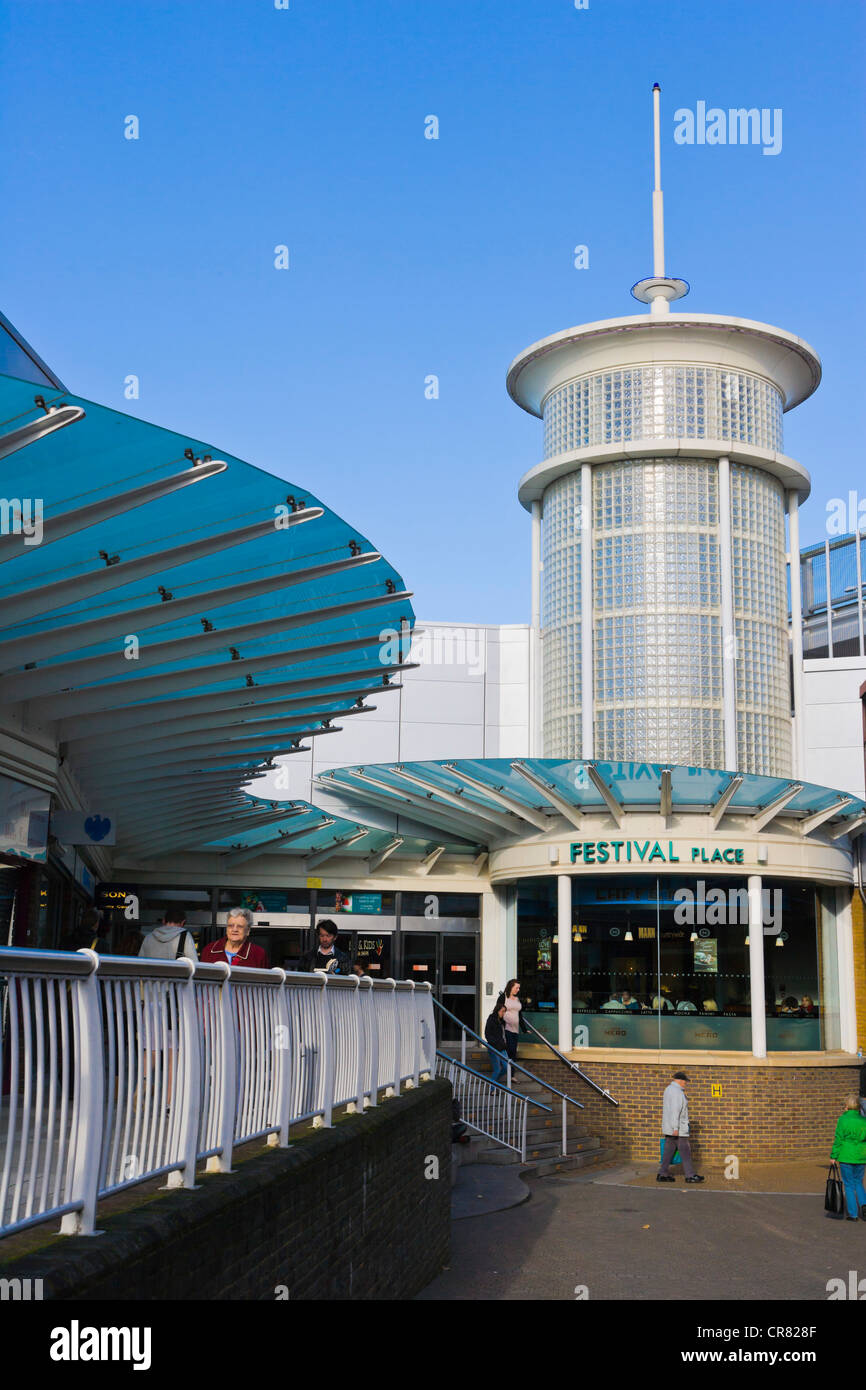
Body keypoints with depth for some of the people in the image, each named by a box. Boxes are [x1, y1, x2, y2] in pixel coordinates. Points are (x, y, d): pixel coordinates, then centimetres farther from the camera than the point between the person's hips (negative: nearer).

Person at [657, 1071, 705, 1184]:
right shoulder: (677, 1092, -17)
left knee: (669, 1149, 9)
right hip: (677, 1127, -10)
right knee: (685, 1150, -3)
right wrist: (675, 1128, -25)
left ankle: (663, 1174, 8)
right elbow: (675, 1110, -23)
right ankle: (690, 1175, 0)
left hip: (668, 1128, 10)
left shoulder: (669, 1090, 15)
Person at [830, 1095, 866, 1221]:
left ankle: (853, 1214, 5)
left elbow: (838, 1139, -9)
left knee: (849, 1184, 6)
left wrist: (834, 1156, -2)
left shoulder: (843, 1120, -9)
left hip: (846, 1156, -4)